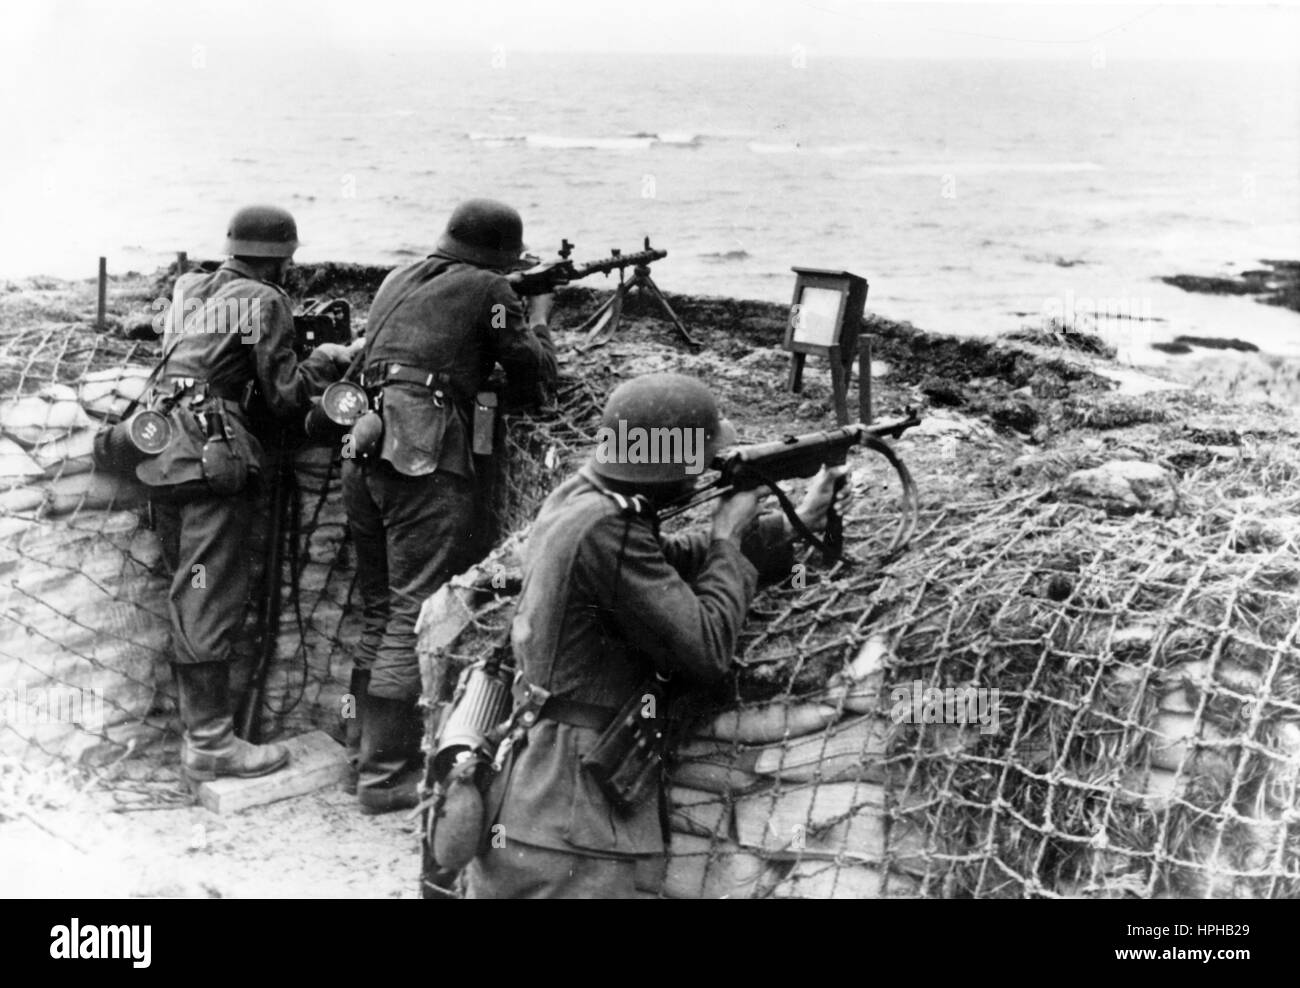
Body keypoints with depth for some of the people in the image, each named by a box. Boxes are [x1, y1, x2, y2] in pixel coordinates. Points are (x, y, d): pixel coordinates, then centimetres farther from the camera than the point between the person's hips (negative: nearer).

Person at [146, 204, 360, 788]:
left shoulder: (188, 291, 19)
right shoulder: (262, 302, -4)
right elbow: (285, 394, -6)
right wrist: (328, 361, 11)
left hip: (164, 456, 8)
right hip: (214, 458, -8)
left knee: (189, 596, 13)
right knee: (212, 602, -6)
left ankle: (198, 726, 20)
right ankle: (211, 743, -3)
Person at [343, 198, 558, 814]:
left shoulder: (400, 279, 21)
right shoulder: (488, 289, 1)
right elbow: (534, 375, 7)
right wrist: (538, 317, 25)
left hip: (364, 455, 8)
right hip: (425, 462, -8)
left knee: (379, 611, 17)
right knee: (418, 617, -5)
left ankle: (365, 751, 25)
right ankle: (386, 775, -6)